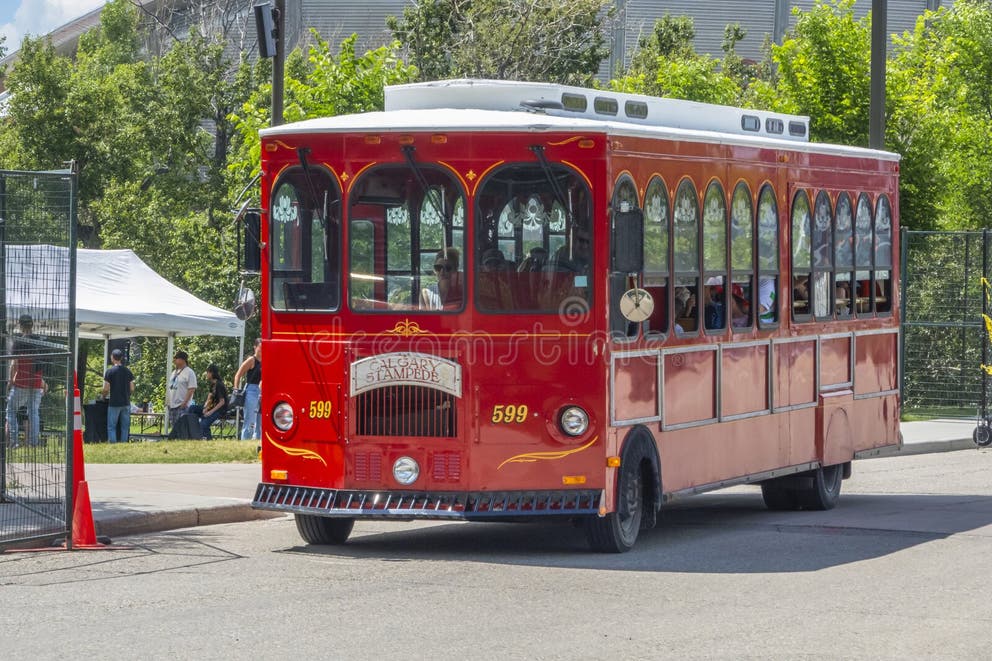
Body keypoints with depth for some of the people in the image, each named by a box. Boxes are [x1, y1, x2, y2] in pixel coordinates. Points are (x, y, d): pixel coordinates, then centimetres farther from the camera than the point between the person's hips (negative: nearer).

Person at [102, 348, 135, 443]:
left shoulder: (110, 372, -8)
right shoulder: (128, 371, 4)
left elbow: (106, 389, -9)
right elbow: (132, 389, 5)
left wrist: (104, 396, 11)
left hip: (114, 403, -4)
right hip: (126, 403, 4)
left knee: (111, 427, 1)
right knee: (125, 427, 8)